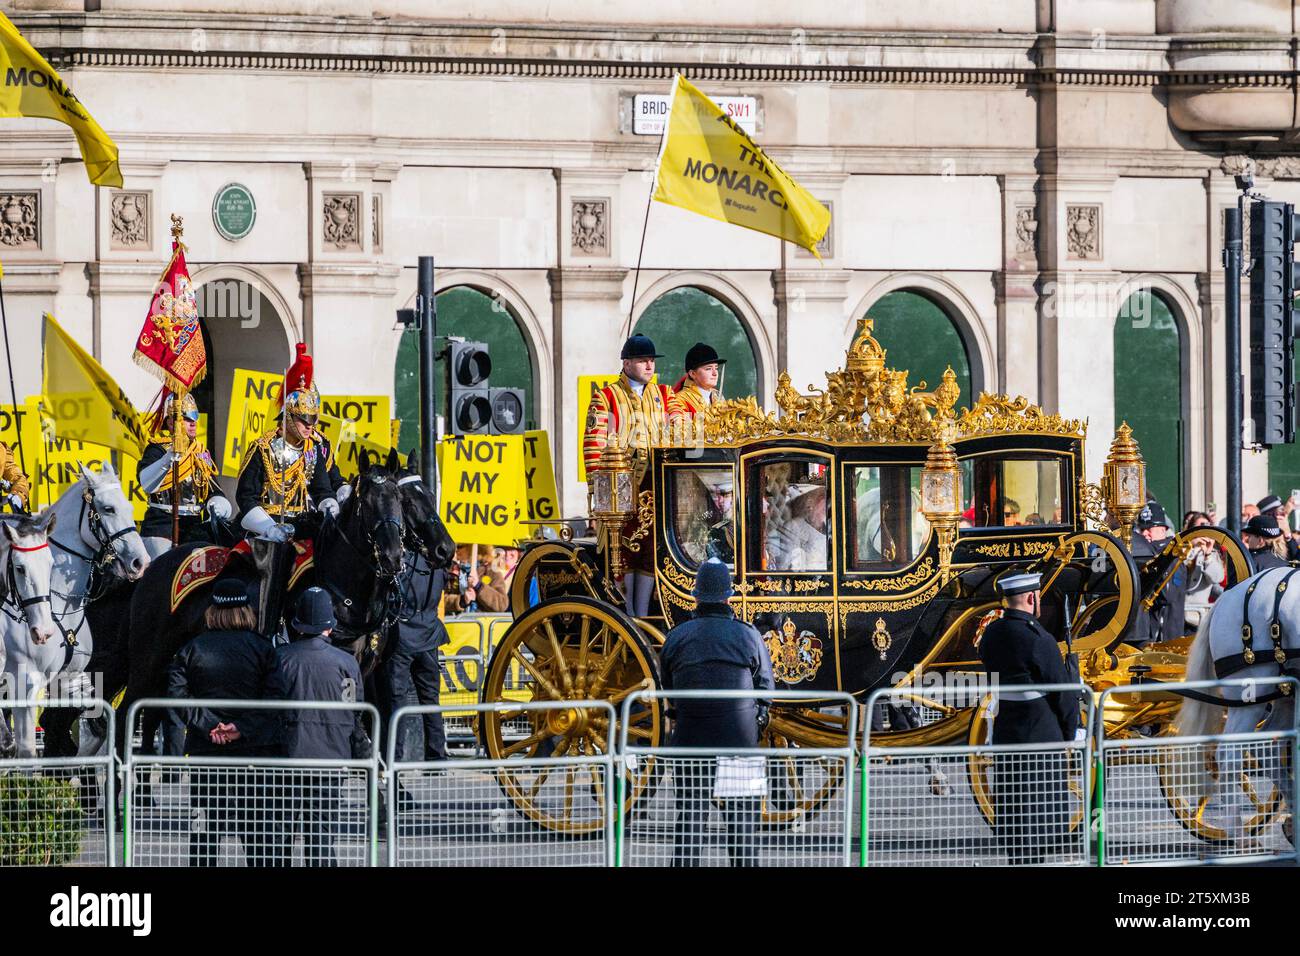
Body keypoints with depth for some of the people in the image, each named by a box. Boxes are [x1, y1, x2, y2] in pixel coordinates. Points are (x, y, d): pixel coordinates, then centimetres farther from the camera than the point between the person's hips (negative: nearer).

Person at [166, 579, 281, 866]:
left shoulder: (191, 649, 3)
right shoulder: (262, 649, -1)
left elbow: (177, 692, -8)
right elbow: (272, 699, -10)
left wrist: (209, 725, -12)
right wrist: (243, 729, -14)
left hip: (205, 748, 1)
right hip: (253, 749, -1)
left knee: (203, 828, 4)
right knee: (257, 831, 4)